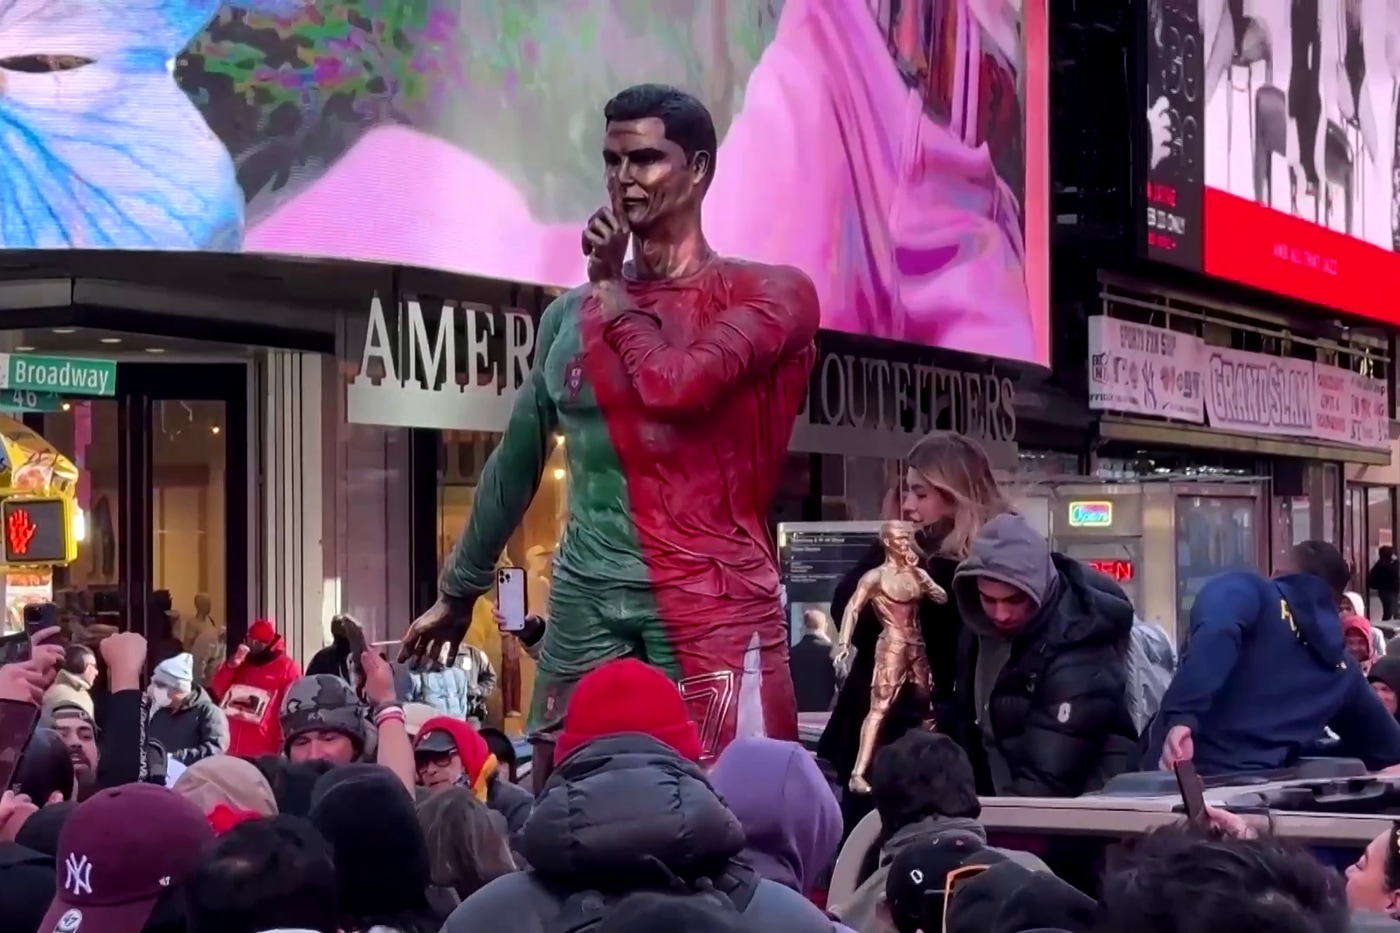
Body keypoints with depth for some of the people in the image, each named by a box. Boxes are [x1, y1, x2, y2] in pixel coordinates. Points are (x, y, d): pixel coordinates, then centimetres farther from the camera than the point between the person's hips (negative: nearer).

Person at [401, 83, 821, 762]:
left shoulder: (768, 293, -1)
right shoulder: (569, 316, 15)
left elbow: (676, 386, -18)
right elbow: (516, 464, 24)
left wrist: (612, 289, -1)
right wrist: (458, 592, 29)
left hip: (715, 597, -4)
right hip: (585, 602, 5)